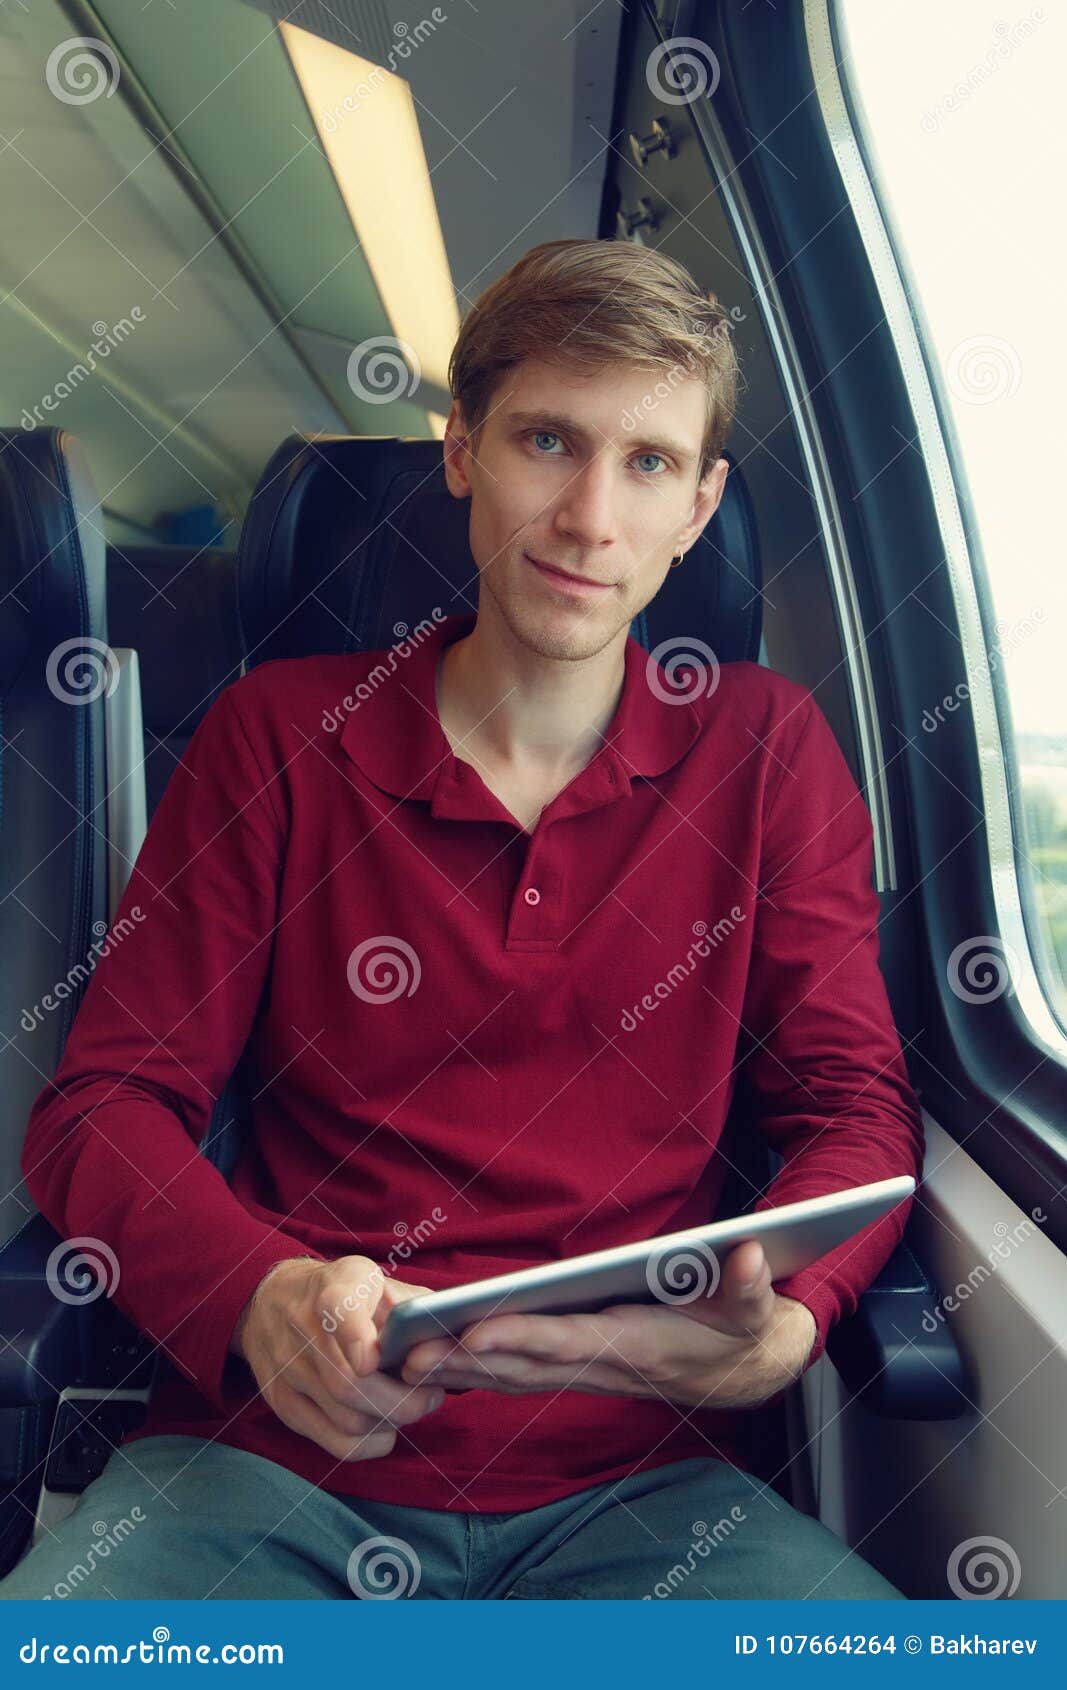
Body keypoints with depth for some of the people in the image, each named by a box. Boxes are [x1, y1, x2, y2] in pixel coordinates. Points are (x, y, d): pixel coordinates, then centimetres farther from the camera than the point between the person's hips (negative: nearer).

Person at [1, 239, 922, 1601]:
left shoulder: (768, 750, 8)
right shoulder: (277, 736, 6)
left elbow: (854, 1107, 7)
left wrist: (779, 1326, -17)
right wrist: (260, 1298, -19)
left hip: (624, 1477, 2)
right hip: (270, 1456, -1)